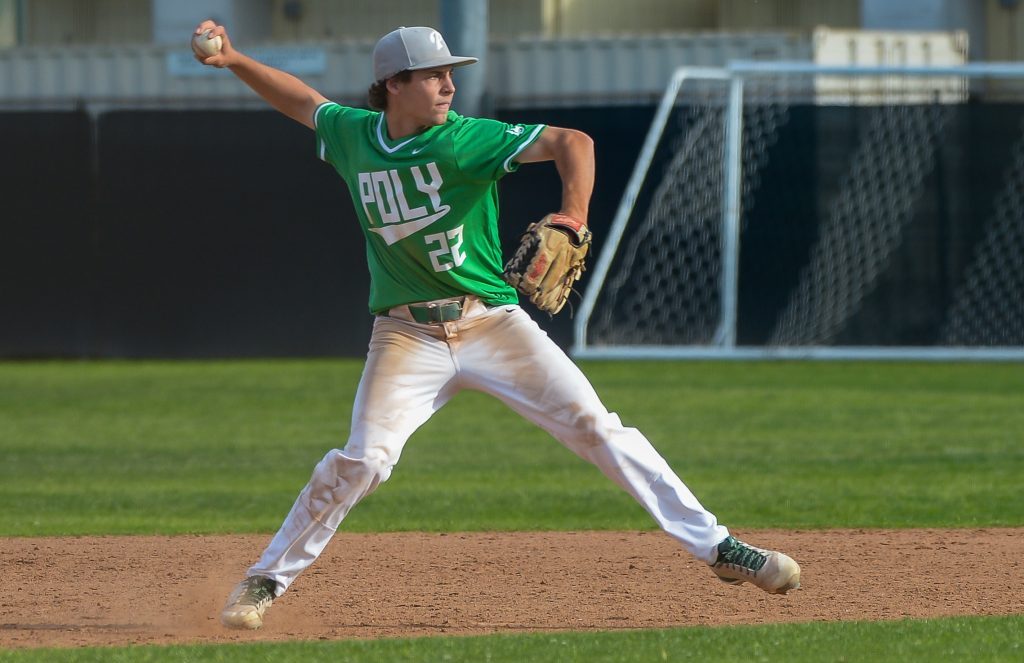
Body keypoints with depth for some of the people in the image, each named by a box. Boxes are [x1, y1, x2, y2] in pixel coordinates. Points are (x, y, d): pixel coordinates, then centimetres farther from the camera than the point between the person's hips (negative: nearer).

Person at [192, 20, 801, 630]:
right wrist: (232, 60, 13)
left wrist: (571, 228, -34)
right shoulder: (354, 136, 1)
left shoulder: (464, 141, -12)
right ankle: (265, 582, 3)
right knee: (362, 461, -13)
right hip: (408, 334, 2)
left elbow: (573, 143, -20)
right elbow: (305, 101, 22)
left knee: (597, 428, -9)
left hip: (492, 322, -2)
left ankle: (717, 547, -6)